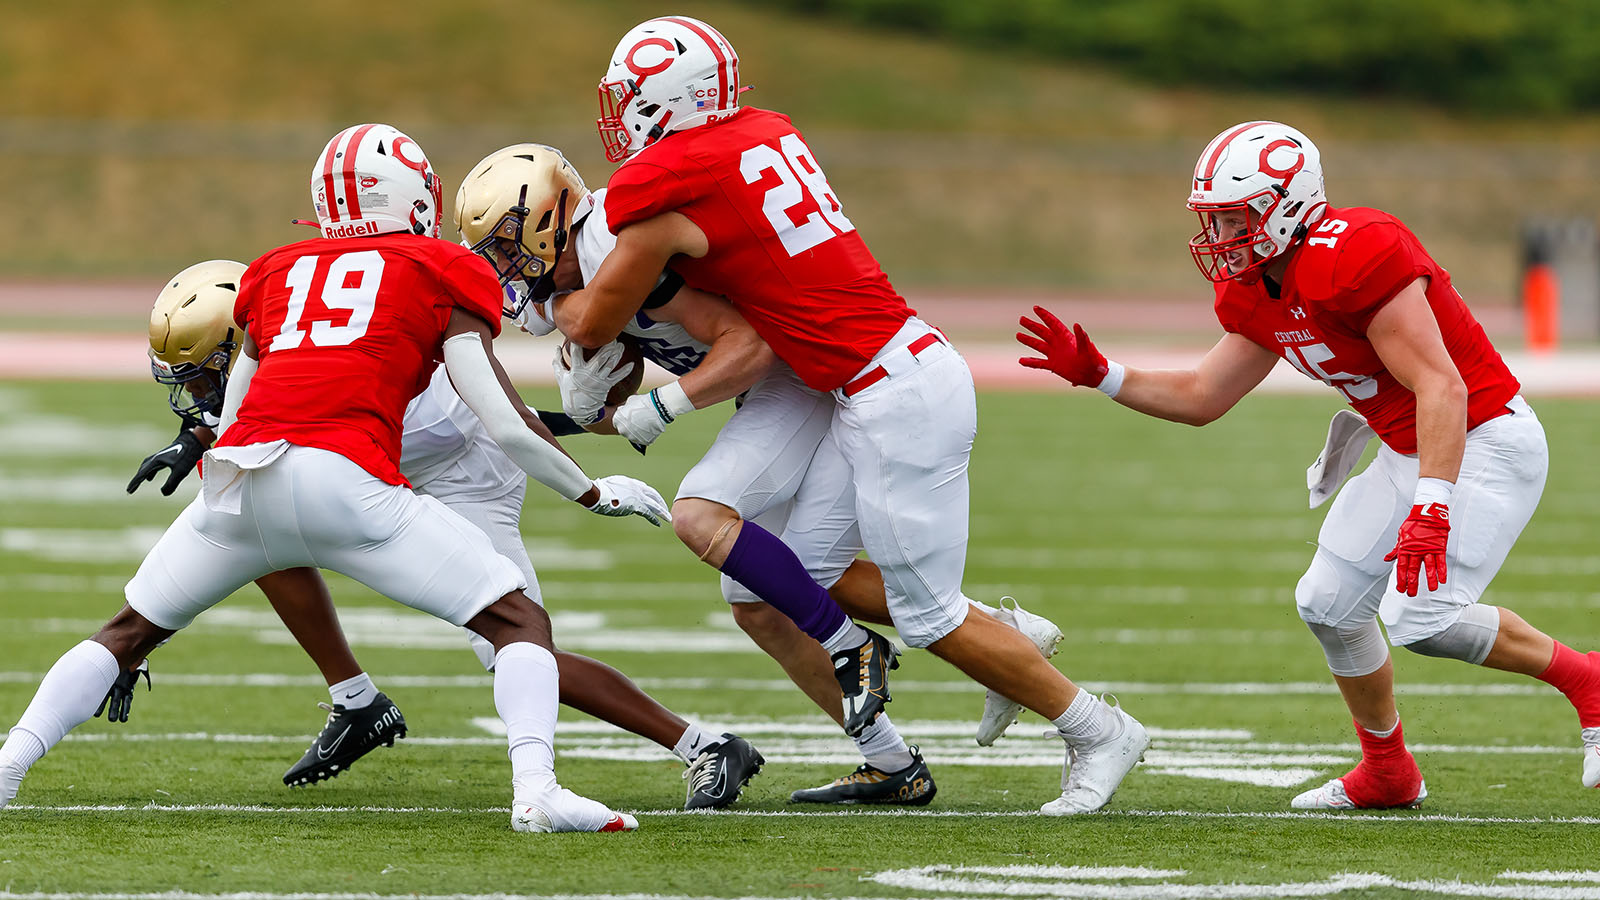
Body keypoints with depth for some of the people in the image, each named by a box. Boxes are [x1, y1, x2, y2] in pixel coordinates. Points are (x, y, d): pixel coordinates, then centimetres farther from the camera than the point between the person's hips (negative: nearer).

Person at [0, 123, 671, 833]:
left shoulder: (276, 274, 27)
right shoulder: (443, 275, 16)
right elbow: (504, 426, 9)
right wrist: (595, 494, 23)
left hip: (240, 481, 4)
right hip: (345, 479, -4)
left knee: (131, 632, 25)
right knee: (519, 621, 4)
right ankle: (534, 788, -18)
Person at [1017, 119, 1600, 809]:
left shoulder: (1353, 256, -27)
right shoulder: (1259, 296, 4)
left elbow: (1441, 388, -30)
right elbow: (1201, 399, 15)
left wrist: (1430, 511, -36)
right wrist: (1098, 375, 4)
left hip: (1485, 441, -10)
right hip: (1411, 454, 10)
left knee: (1421, 617, -21)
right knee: (1330, 602, 11)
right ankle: (1387, 773, 29)